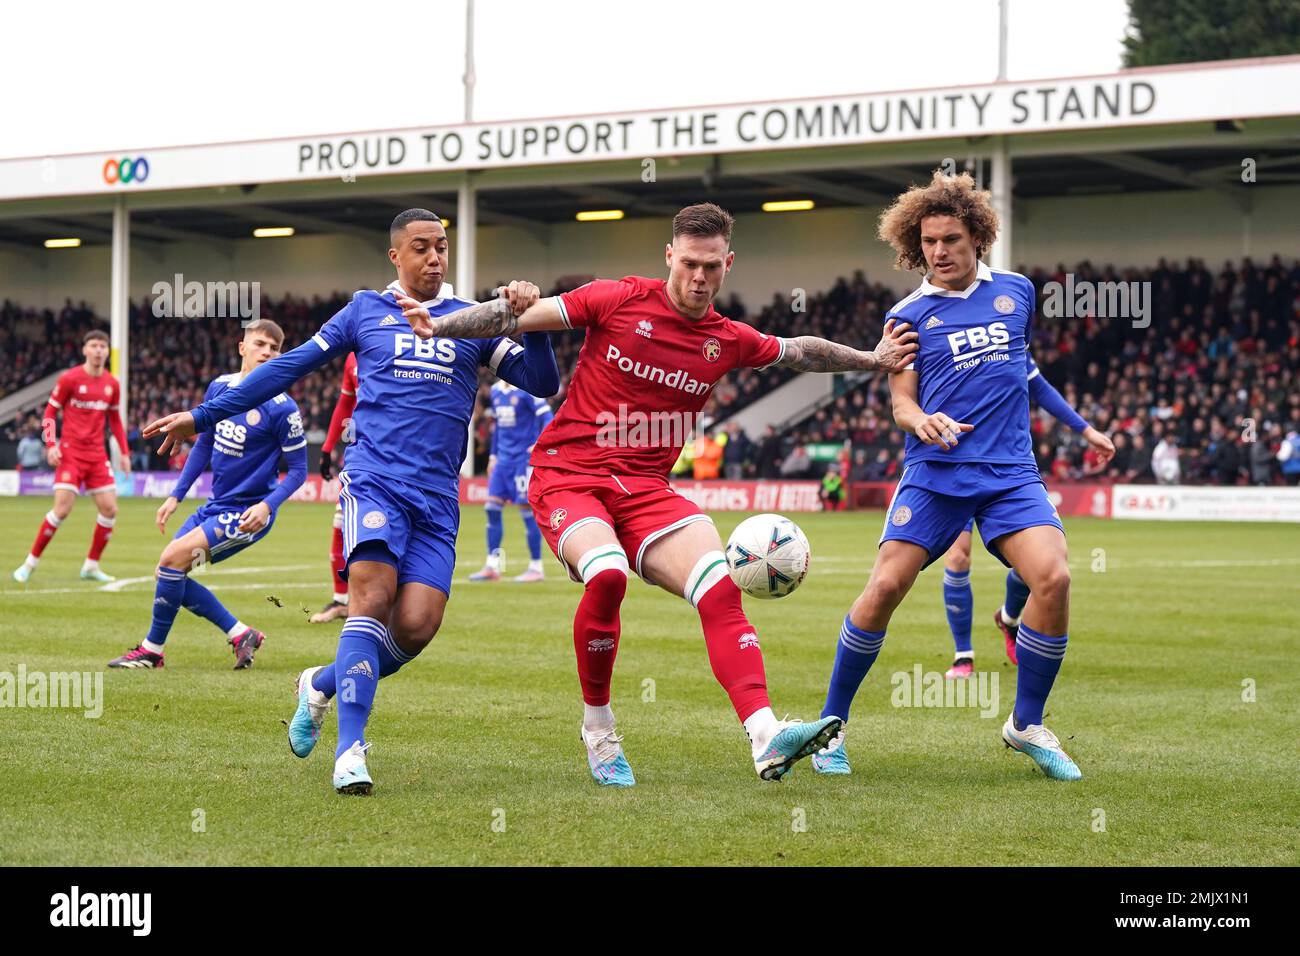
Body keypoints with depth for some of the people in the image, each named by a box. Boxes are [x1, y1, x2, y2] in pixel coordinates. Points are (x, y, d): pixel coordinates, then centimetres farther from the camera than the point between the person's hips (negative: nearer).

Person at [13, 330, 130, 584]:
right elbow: (50, 412, -1)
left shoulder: (112, 384, 8)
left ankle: (91, 566, 12)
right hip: (71, 452, -5)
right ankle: (30, 563, -2)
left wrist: (124, 452, 13)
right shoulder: (69, 379, -6)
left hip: (97, 455, 5)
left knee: (109, 509, -2)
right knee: (62, 509, -15)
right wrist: (50, 445, -13)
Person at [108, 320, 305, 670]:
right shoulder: (219, 387, 2)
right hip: (216, 505, 8)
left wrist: (267, 505, -27)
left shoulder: (282, 408, -17)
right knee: (167, 573, 4)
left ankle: (152, 650, -4)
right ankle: (240, 634, 11)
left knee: (173, 557, -20)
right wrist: (175, 496, 10)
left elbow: (298, 469, -12)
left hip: (248, 513, -8)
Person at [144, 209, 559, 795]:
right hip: (375, 477, -2)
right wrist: (201, 417, 17)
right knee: (373, 596, -24)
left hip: (437, 498, 2)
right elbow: (288, 368, 17)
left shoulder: (472, 320, 16)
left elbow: (543, 383, 11)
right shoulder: (366, 311, 14)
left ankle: (323, 685, 16)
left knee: (416, 626, -13)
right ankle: (350, 750, -26)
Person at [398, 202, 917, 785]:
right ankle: (598, 728, -10)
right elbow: (518, 318, -2)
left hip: (645, 490, 4)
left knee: (719, 589, -19)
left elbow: (800, 351, 30)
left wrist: (873, 361, 26)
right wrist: (439, 326, -12)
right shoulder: (619, 301, -3)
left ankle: (766, 738, -27)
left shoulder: (729, 341, 10)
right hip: (567, 475, -4)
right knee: (606, 573, -32)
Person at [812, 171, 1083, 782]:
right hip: (935, 472, -1)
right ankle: (831, 725, 3)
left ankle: (1026, 724, -1)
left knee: (1053, 577, -20)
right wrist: (923, 422, -19)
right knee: (886, 586, -15)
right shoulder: (908, 315, 5)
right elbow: (901, 401, 2)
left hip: (1011, 472, 2)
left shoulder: (1017, 291, 12)